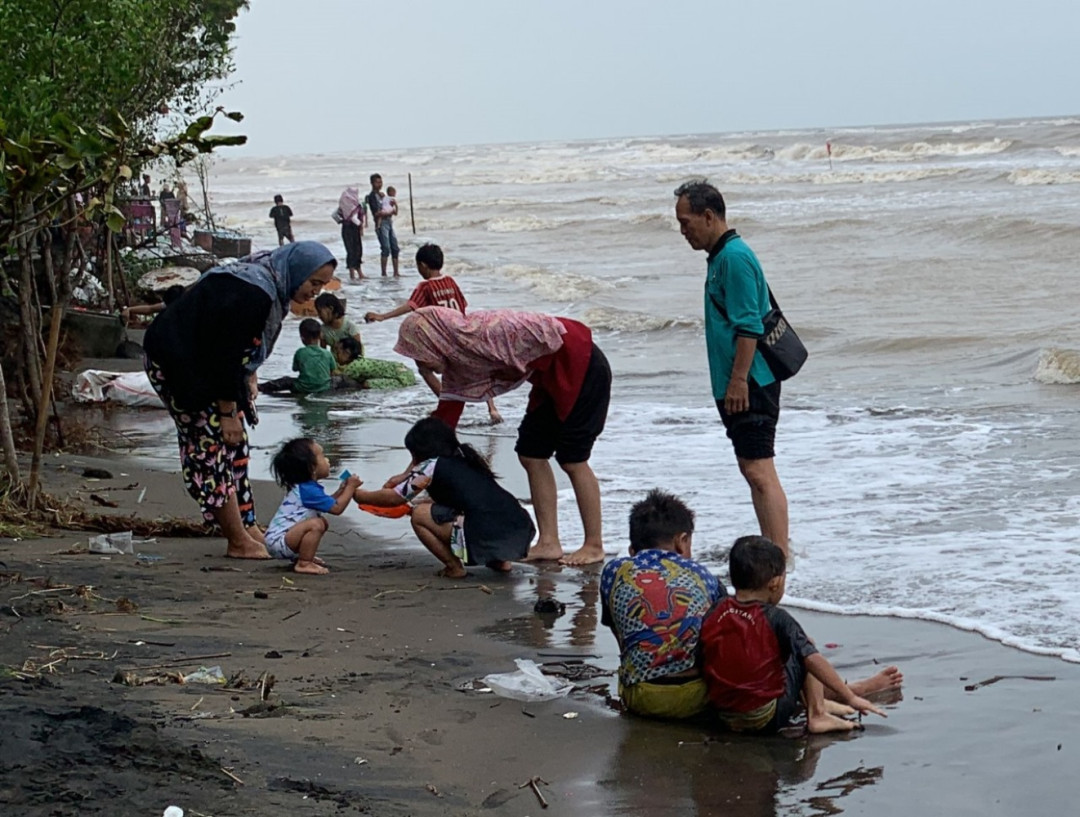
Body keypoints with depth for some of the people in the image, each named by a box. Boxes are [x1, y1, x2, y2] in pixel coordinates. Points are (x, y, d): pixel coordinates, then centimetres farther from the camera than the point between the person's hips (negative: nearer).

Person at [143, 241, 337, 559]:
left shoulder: (271, 284, 2)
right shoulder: (251, 294, -29)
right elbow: (226, 355, -26)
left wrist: (248, 377, 4)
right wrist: (229, 413, -20)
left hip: (200, 363, 11)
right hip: (175, 364, -11)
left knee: (233, 446, 11)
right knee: (213, 447, -8)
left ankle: (249, 529, 17)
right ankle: (240, 543, -3)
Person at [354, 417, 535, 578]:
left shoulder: (431, 466, 6)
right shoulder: (465, 458, 25)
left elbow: (393, 498, 14)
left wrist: (359, 495, 31)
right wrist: (403, 478, 46)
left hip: (489, 538, -8)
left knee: (419, 514, 7)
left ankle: (454, 567, 6)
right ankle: (499, 560, 22)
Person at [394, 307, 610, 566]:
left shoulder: (480, 333, -26)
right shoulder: (456, 367, 3)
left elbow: (549, 329, -29)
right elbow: (444, 420, 9)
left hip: (581, 366, -9)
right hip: (551, 378, 9)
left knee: (572, 459, -5)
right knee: (531, 455, 7)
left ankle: (594, 546, 5)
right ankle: (548, 543, 10)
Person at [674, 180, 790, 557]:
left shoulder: (734, 257, -15)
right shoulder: (722, 256, 17)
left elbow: (749, 326, -21)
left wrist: (738, 381, -22)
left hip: (749, 384, -11)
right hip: (739, 385, 11)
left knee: (760, 472, -12)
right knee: (753, 471, 14)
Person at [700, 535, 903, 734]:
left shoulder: (712, 615, 0)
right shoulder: (776, 619, -13)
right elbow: (813, 660, -15)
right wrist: (850, 698, -9)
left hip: (726, 717, 5)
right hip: (768, 718, -5)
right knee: (806, 650, 12)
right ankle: (817, 715, 13)